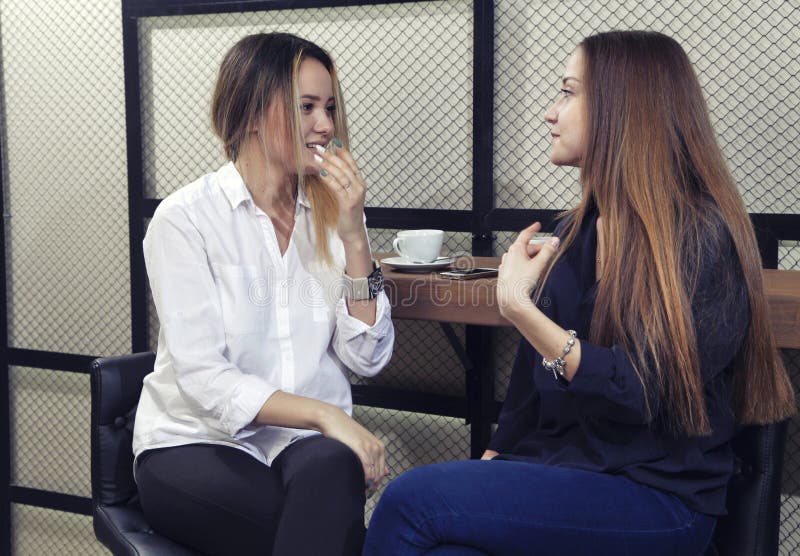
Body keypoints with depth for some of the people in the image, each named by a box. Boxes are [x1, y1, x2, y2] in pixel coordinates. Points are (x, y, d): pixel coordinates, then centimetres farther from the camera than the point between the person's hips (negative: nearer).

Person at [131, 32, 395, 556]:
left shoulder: (331, 212, 6)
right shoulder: (185, 218, -7)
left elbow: (367, 357, -1)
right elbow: (203, 378, -15)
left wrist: (353, 236, -11)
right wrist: (325, 415, -25)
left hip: (310, 445, 4)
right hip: (197, 446, -4)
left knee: (332, 469, -32)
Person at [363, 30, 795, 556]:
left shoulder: (701, 238, -11)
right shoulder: (577, 229, 12)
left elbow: (643, 395, -18)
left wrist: (521, 307, -25)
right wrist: (495, 455, 2)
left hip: (657, 494, -6)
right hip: (559, 467, 6)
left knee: (412, 499, -23)